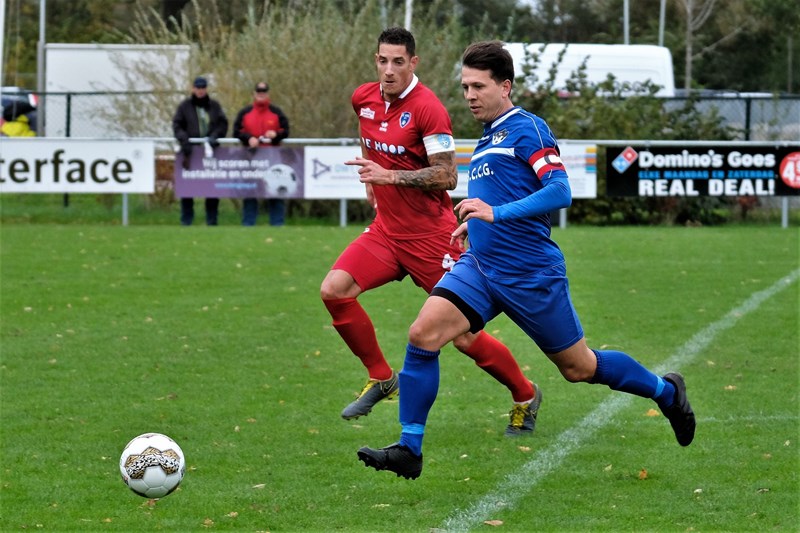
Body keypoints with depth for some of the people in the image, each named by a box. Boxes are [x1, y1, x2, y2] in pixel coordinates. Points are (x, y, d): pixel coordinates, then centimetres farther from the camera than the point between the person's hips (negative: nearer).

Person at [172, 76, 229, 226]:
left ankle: (212, 219, 9)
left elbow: (223, 124, 4)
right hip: (190, 152, -1)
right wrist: (184, 139, -16)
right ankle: (186, 220, 2)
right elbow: (177, 125, 0)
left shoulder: (214, 106, 9)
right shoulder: (184, 106, 6)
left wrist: (215, 136, -14)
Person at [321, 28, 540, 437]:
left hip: (430, 236, -6)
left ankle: (525, 397, 21)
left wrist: (390, 176, -25)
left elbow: (447, 176, -20)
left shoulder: (427, 108, -18)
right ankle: (381, 379, 5)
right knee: (334, 289, -14)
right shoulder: (364, 99, 4)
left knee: (464, 337, -4)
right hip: (386, 230, 6)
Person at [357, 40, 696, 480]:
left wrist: (496, 213, -28)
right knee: (423, 334, -14)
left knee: (579, 368, 6)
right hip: (479, 267, 7)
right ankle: (409, 451, -11)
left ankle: (666, 391, 32)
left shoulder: (526, 129, -10)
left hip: (530, 274, -7)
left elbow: (559, 192, -22)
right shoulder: (487, 139, 17)